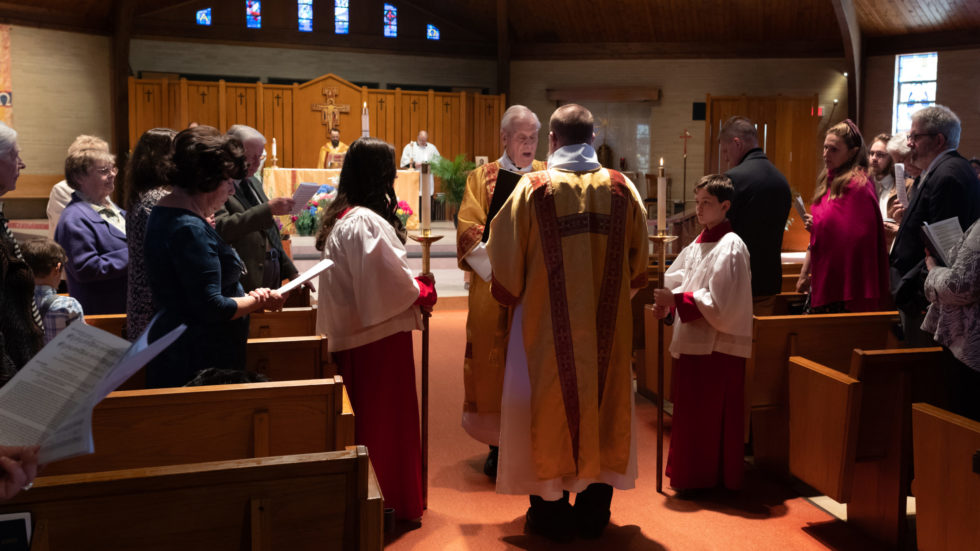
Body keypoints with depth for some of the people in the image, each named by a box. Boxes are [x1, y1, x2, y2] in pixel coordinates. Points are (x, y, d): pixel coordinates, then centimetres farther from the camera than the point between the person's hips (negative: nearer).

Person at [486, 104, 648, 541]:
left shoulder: (533, 188, -9)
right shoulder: (622, 189, -1)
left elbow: (505, 258, -5)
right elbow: (639, 260, 6)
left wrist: (509, 293, 13)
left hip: (548, 322, -2)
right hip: (608, 324, 3)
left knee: (549, 405, 9)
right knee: (603, 402, 13)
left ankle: (551, 512, 17)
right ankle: (594, 512, 22)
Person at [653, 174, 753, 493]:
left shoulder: (731, 247, -14)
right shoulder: (698, 244, 13)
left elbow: (720, 302, -20)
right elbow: (679, 281, 15)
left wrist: (676, 300, -20)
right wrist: (667, 304, -4)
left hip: (719, 346, -8)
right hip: (693, 341, 8)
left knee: (714, 417, 3)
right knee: (690, 414, 15)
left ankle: (708, 478, 15)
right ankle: (690, 476, 27)